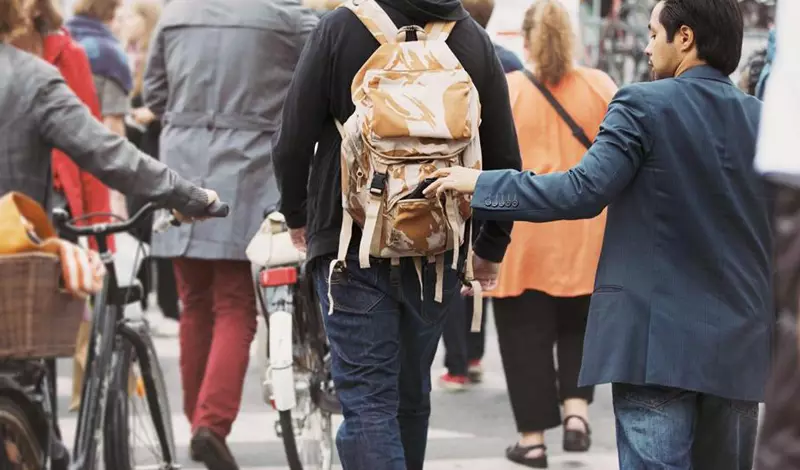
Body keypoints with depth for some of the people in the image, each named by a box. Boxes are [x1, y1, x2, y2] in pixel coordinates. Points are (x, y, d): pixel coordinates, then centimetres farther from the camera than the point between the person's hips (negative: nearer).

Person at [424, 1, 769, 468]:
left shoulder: (646, 106, -8)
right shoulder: (761, 119, 7)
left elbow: (583, 192, -14)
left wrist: (480, 183, -6)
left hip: (658, 338, -5)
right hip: (739, 345, 5)